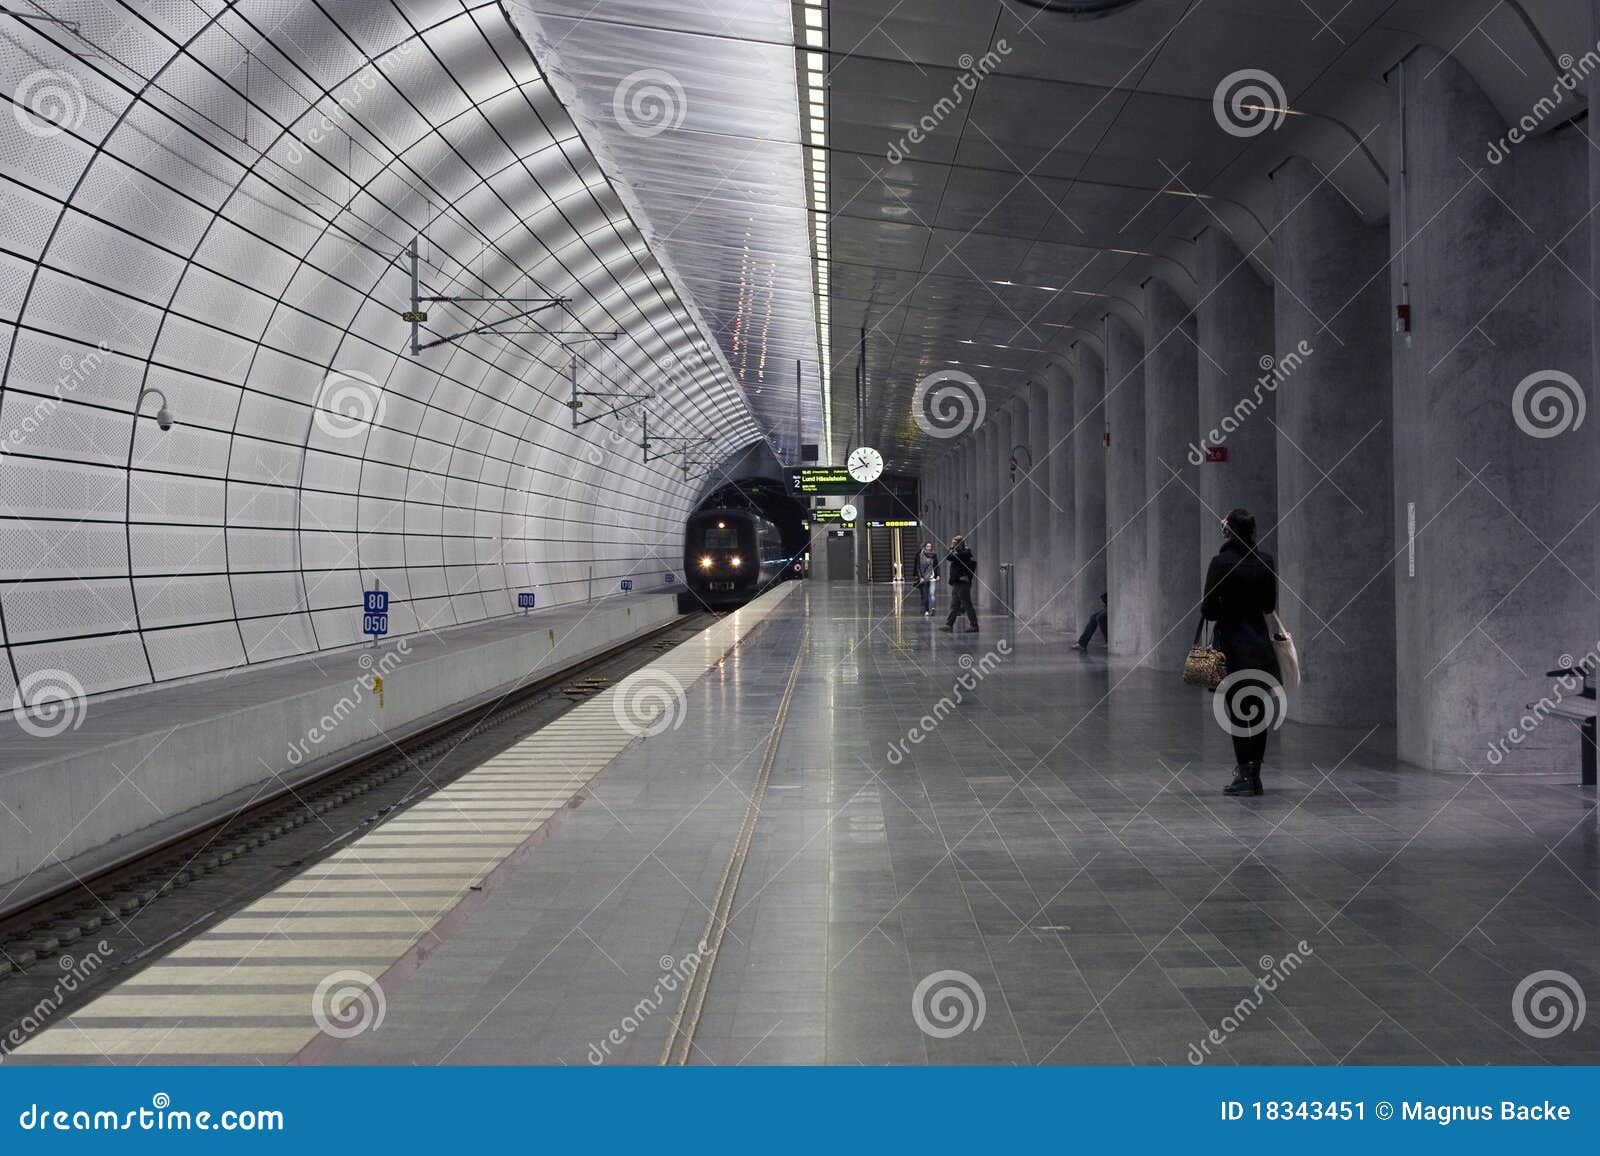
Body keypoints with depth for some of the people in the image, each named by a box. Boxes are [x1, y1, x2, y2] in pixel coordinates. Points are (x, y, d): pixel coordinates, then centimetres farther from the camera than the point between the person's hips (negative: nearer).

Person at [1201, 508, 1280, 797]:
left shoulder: (1221, 562, -13)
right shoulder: (1266, 560, 3)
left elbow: (1209, 610, -12)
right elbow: (1270, 605, 10)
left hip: (1232, 641, -5)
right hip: (1261, 641, 5)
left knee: (1237, 711, 0)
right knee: (1259, 711, 10)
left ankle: (1245, 777, 0)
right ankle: (1254, 774, 15)